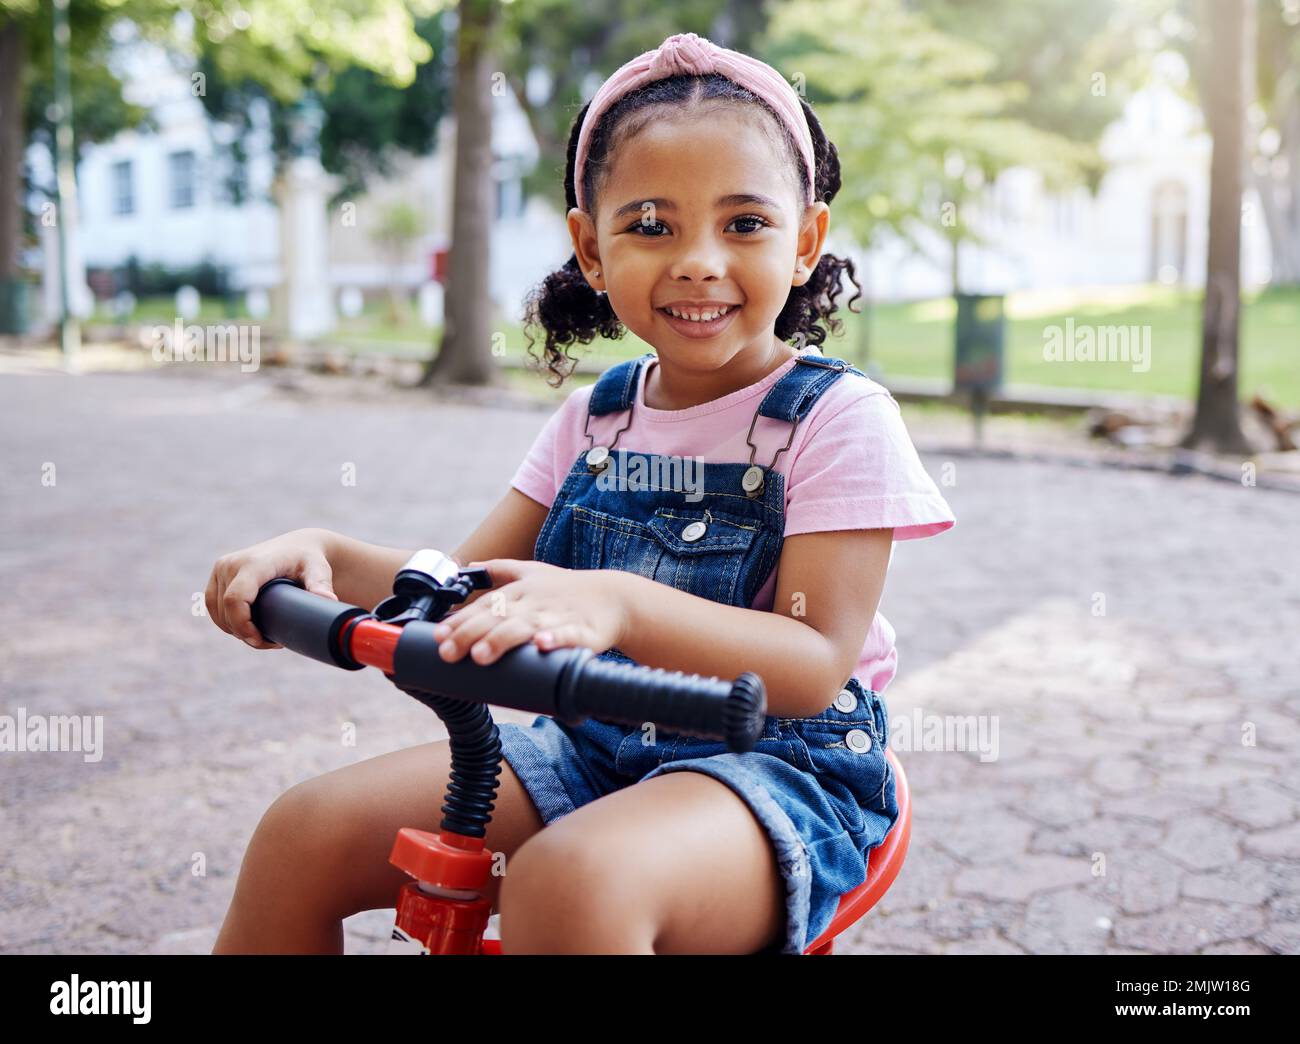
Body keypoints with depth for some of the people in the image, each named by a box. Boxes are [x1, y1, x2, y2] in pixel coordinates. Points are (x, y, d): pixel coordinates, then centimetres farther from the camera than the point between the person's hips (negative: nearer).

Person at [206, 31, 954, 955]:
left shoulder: (839, 417, -11)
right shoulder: (599, 413, 8)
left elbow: (817, 663, -20)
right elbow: (467, 587, 8)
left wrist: (619, 603, -36)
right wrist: (324, 556, -11)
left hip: (773, 765, -6)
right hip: (594, 745, 6)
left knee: (573, 879, -38)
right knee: (306, 834, -8)